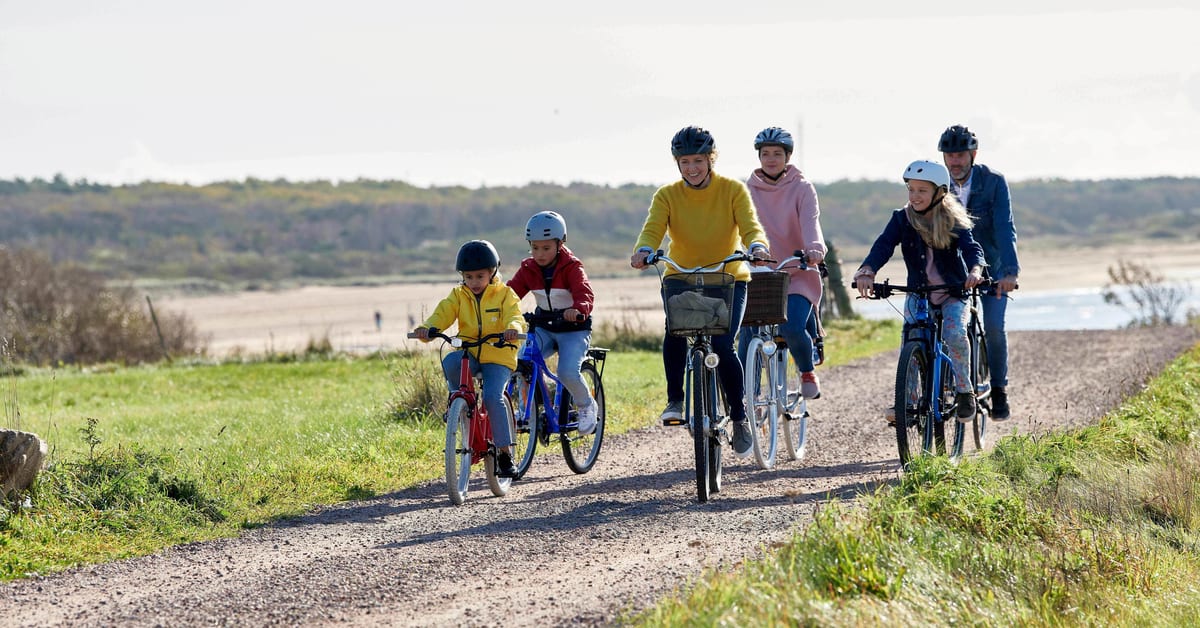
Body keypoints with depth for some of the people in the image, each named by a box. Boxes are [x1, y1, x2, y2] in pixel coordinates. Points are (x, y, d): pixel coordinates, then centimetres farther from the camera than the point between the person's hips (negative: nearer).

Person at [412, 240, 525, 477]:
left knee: (493, 397, -25)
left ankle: (505, 451, -13)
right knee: (450, 361, -33)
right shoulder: (459, 295, 8)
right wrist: (427, 328, -28)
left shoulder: (505, 295, 1)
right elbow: (443, 314, -6)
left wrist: (513, 328, -40)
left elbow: (514, 315, -15)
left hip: (498, 356, -3)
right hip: (468, 353, 3)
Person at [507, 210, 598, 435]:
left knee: (568, 372, -25)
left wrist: (578, 309, -51)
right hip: (544, 327, 4)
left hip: (574, 328, -4)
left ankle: (587, 406, 5)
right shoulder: (529, 269, 1)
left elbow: (584, 293, -28)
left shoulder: (571, 267, -13)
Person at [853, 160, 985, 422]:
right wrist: (867, 271, -40)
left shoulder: (954, 222, -9)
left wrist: (975, 270, -47)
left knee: (955, 334, -25)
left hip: (952, 292, -2)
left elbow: (971, 247, -23)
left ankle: (964, 390, -6)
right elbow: (883, 245, -19)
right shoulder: (902, 219, -6)